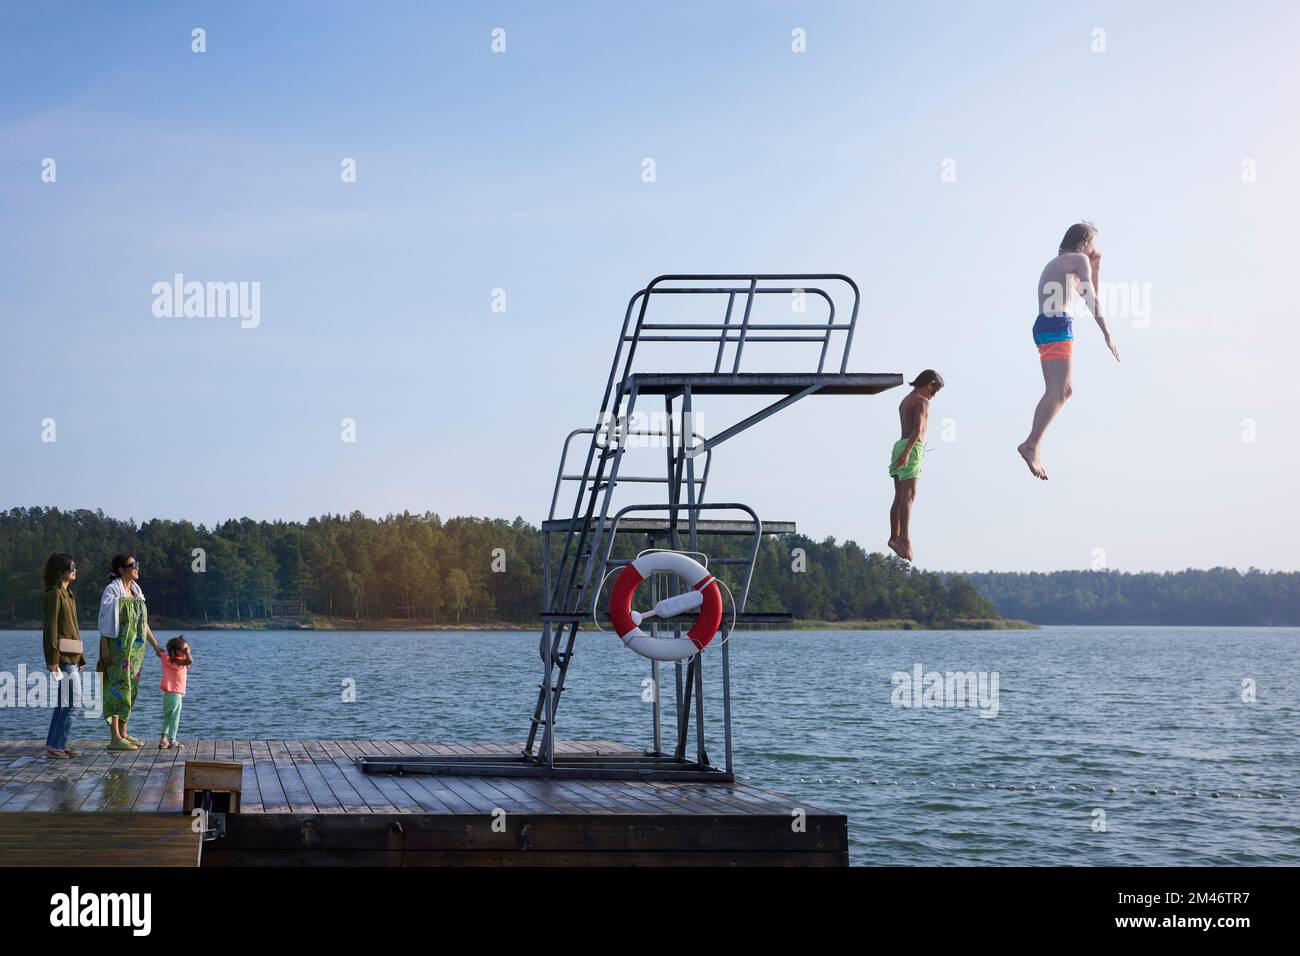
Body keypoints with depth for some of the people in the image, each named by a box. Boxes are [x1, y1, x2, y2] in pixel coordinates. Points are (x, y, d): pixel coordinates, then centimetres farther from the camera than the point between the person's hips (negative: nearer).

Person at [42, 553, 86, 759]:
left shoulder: (68, 594, 18)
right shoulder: (55, 594, -11)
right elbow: (51, 628, -16)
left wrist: (81, 656, 21)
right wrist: (53, 658, -20)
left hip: (72, 656, 10)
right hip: (63, 657, -10)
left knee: (63, 703, 13)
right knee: (73, 703, -9)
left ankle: (55, 744, 18)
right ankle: (57, 744, -5)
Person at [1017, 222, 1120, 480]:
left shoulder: (1056, 264, 30)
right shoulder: (1079, 260, 2)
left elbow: (1090, 295, 36)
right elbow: (1092, 300, -8)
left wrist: (1096, 266, 28)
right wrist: (1107, 335, -11)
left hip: (1044, 326, 10)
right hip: (1058, 326, -10)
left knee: (1061, 391, 10)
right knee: (1059, 392, -14)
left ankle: (1033, 447, 2)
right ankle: (1031, 445, -24)